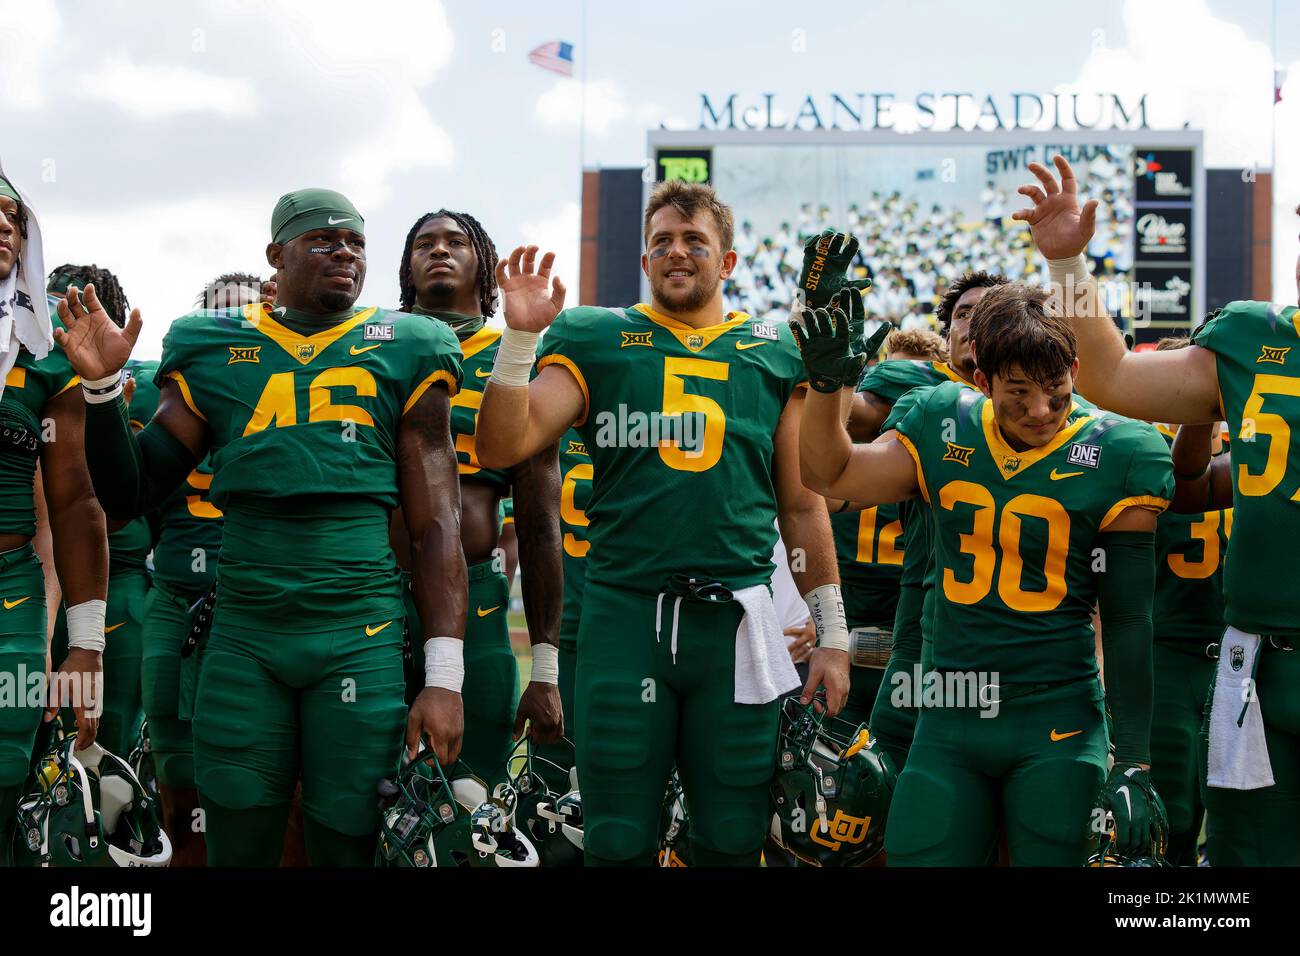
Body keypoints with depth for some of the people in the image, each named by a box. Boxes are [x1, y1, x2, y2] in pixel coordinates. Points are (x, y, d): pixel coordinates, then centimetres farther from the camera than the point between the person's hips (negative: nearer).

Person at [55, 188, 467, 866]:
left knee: (347, 847, 2)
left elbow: (435, 526, 4)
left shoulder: (402, 353, 7)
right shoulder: (213, 352, 11)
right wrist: (100, 385, -2)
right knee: (235, 848, 6)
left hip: (363, 636, -1)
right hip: (243, 637, 1)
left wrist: (444, 676, -3)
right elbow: (130, 494, 13)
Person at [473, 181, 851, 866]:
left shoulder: (775, 355, 11)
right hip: (623, 612, -1)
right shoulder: (597, 341, 7)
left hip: (735, 618, 1)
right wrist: (520, 334, -11)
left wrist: (832, 634, 10)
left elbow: (802, 506, 13)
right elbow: (501, 448, -2)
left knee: (732, 841, 8)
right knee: (618, 843, 6)